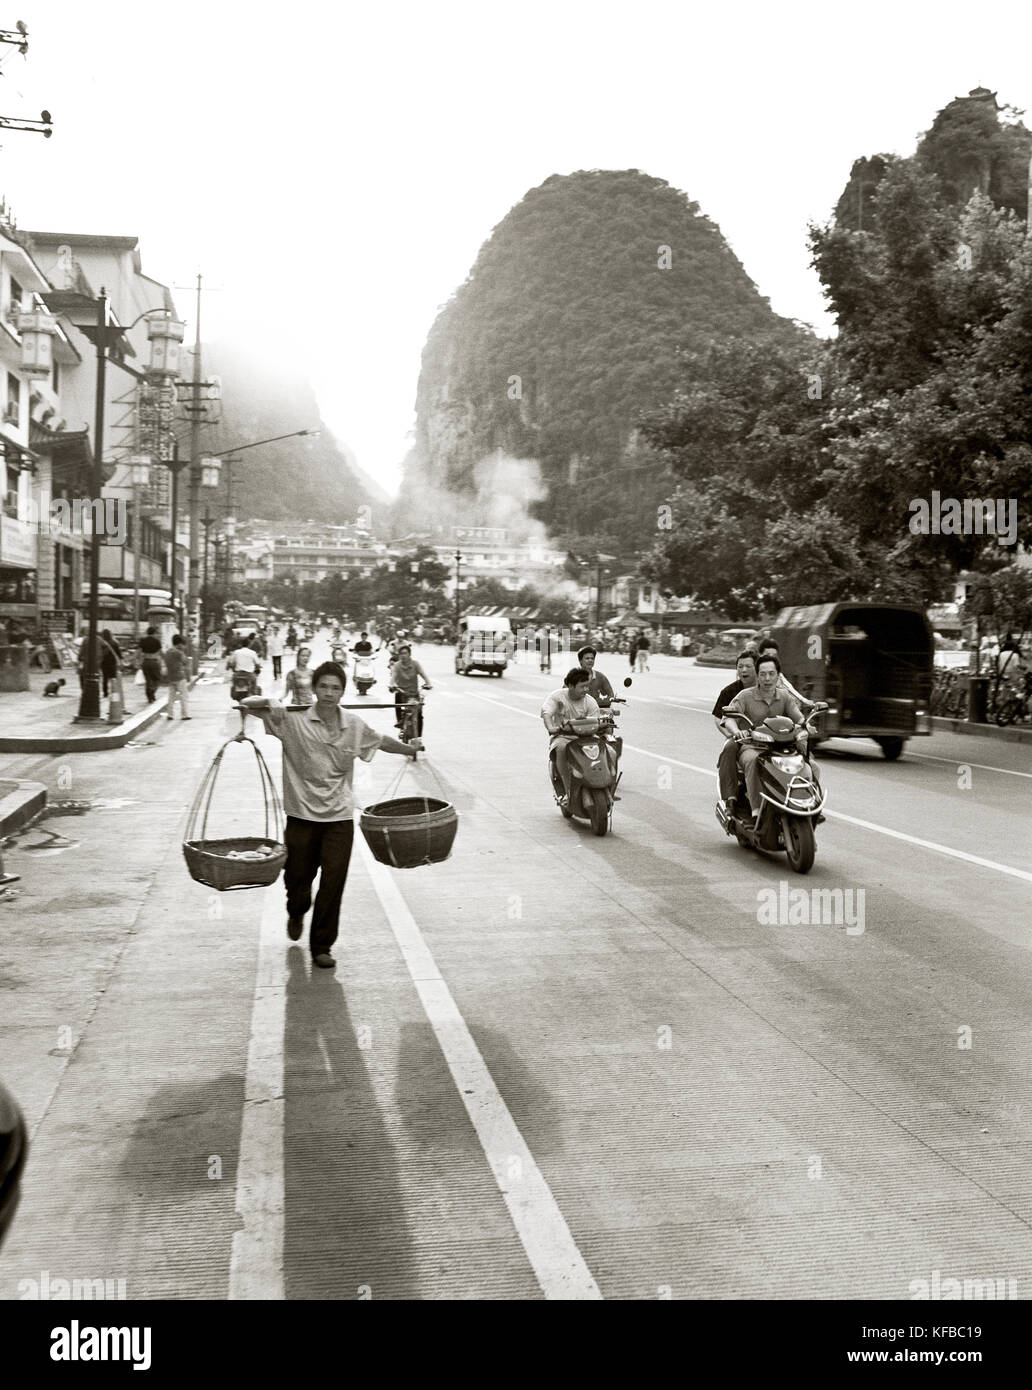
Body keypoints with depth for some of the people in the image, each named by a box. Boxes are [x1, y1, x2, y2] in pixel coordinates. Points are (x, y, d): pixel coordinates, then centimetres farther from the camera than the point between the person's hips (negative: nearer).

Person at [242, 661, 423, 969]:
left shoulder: (354, 725, 1)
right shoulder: (294, 720, -8)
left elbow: (380, 740, 21)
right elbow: (248, 704, -10)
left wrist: (409, 748, 24)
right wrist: (269, 704, -30)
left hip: (340, 816, 1)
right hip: (302, 815, -1)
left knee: (333, 883, -2)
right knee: (298, 877, 12)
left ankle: (322, 946, 14)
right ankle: (296, 914, 48)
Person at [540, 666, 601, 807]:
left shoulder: (591, 703, 1)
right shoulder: (557, 696, -3)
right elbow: (546, 712, -18)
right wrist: (551, 728, -38)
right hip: (561, 736, -2)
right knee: (561, 748, -39)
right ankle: (569, 791, -30)